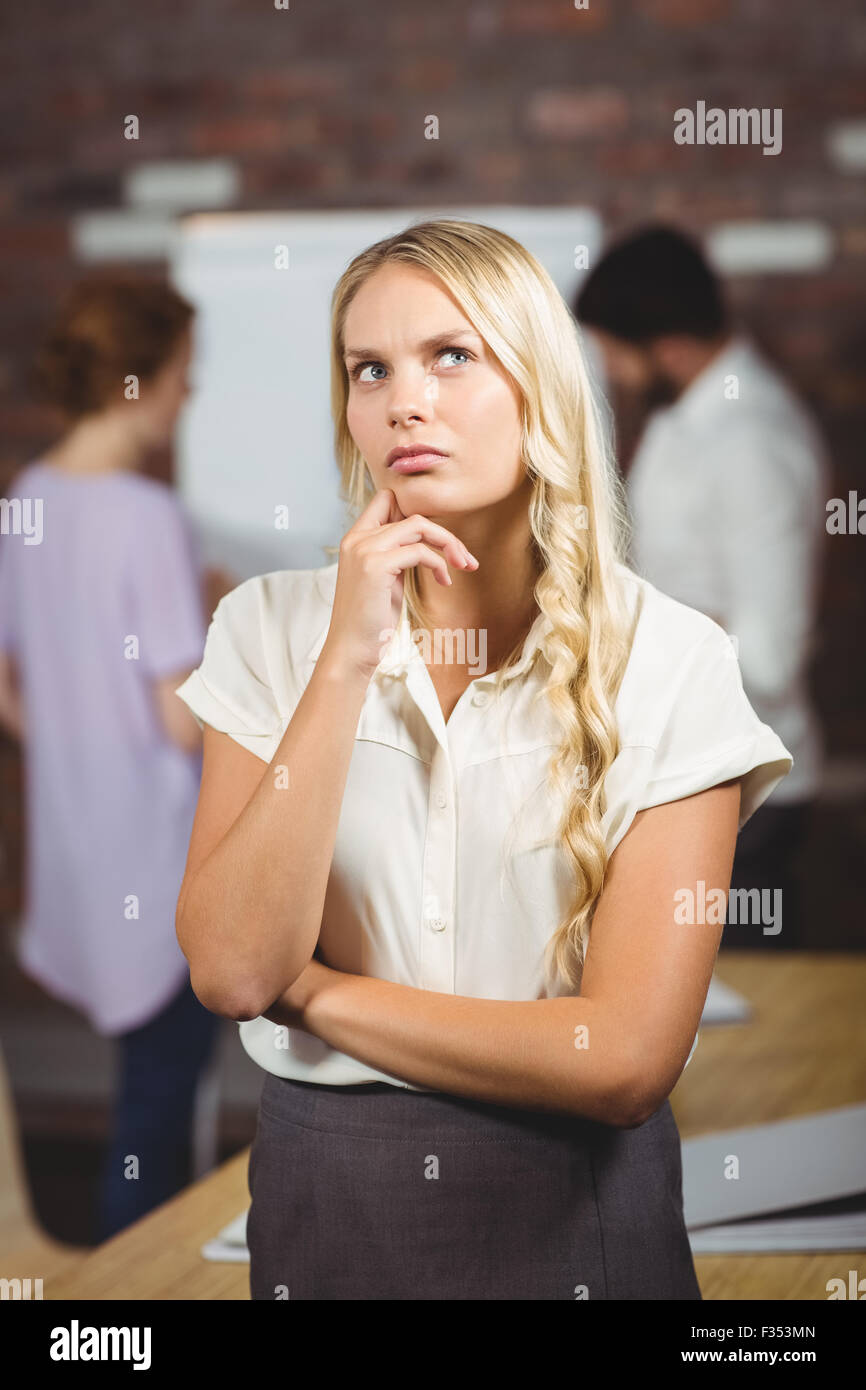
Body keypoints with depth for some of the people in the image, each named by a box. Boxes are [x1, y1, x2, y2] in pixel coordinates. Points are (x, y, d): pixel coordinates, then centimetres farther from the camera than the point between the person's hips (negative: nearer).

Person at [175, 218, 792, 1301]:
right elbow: (230, 971, -15)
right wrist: (350, 657, -19)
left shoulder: (668, 660, -10)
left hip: (574, 1208, -1)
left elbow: (627, 1059, -16)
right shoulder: (272, 629, -4)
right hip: (322, 1203, 2)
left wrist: (312, 990, -11)